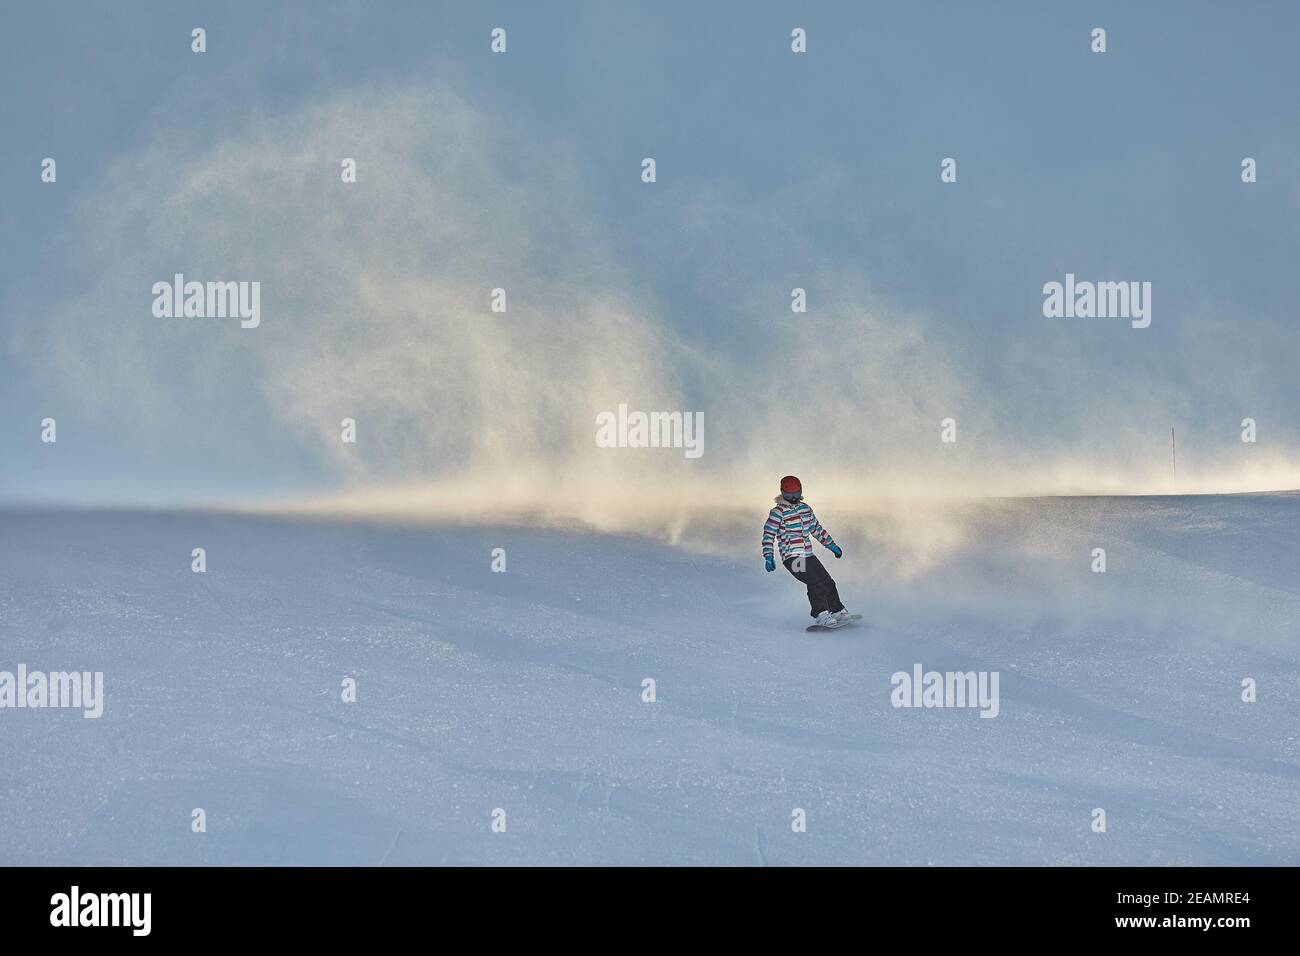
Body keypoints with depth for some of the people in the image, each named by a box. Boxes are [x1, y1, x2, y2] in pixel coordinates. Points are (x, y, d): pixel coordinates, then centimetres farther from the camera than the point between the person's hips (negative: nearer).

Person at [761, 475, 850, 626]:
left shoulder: (805, 508, 14)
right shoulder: (778, 512, -7)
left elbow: (816, 528, 26)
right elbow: (768, 534, -11)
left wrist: (831, 545, 28)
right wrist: (768, 556, -23)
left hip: (808, 555, 7)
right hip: (792, 557, -7)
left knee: (827, 581, 8)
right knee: (815, 583, -22)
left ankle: (837, 612, 22)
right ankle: (820, 615, -22)